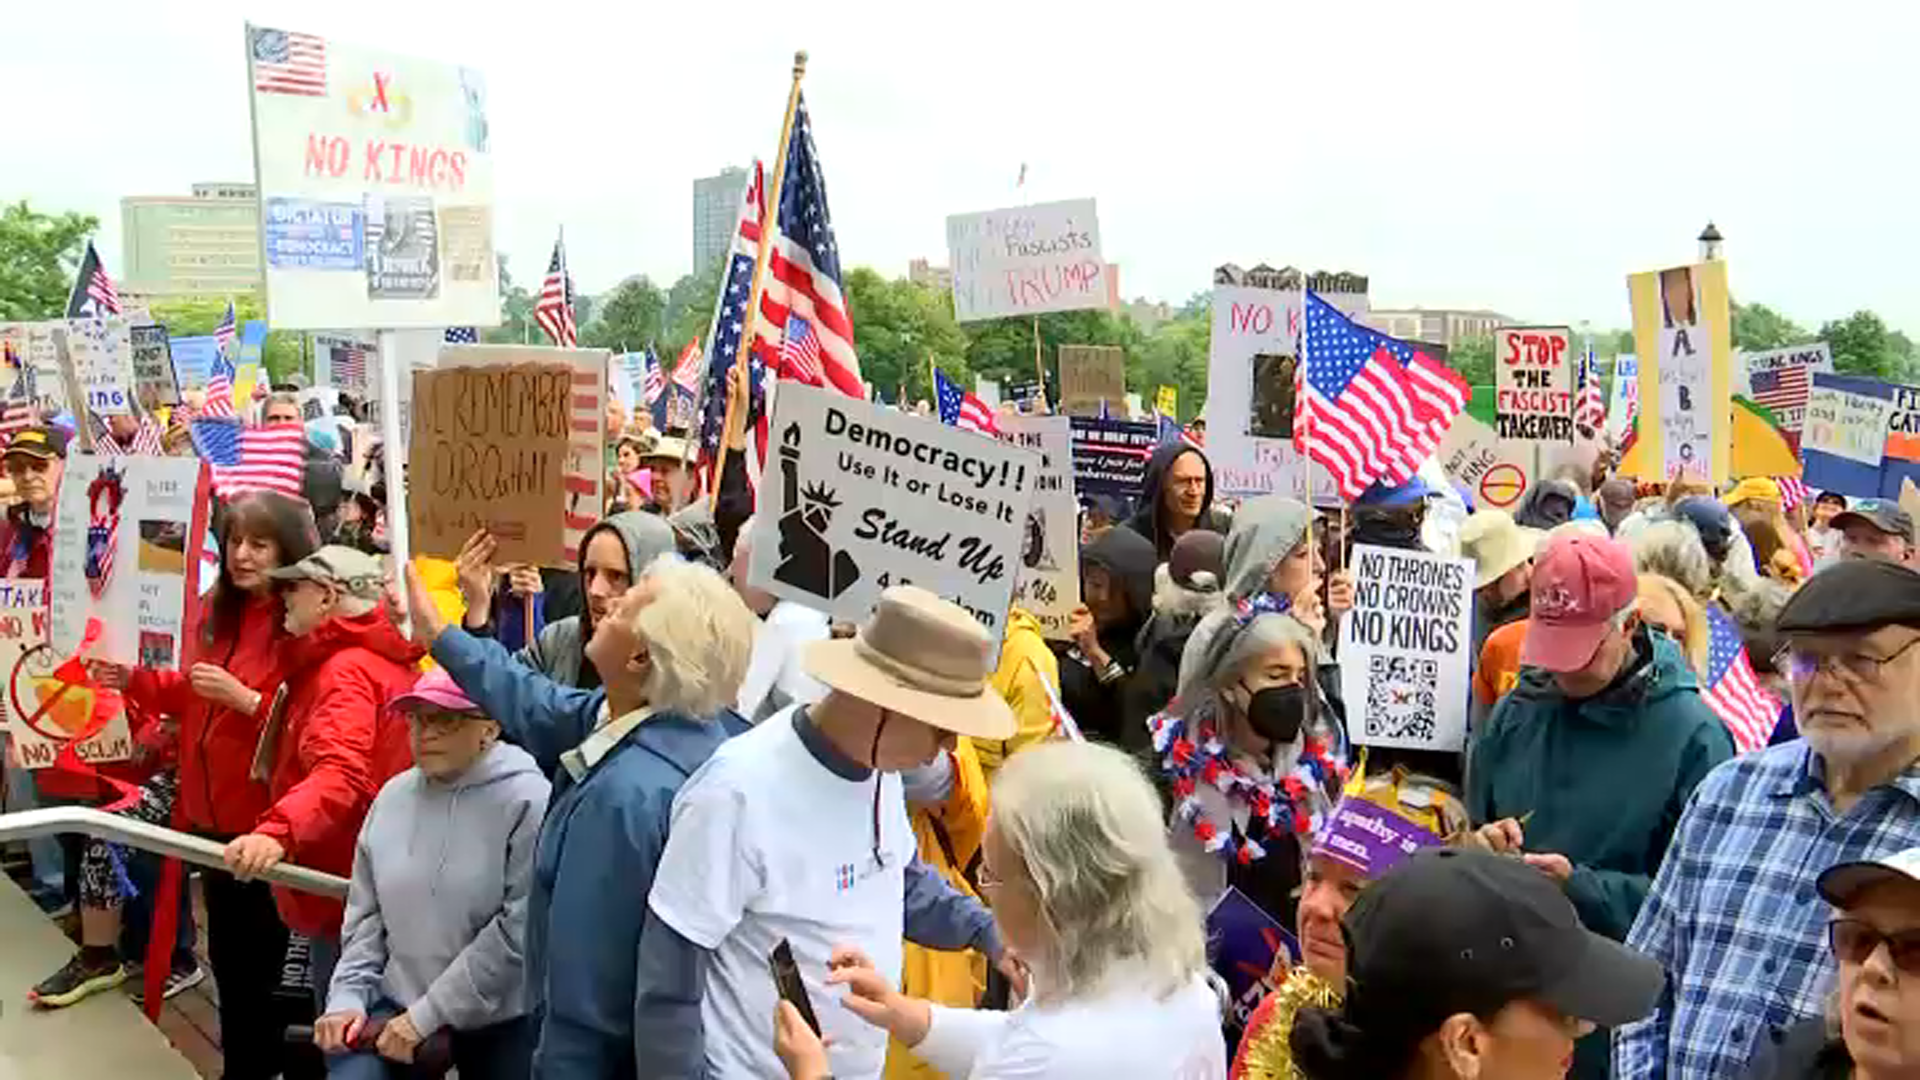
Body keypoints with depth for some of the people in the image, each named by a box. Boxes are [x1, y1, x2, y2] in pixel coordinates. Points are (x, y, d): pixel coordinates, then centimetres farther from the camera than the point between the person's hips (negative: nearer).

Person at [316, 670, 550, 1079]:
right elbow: (365, 914, 11)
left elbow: (518, 930, -20)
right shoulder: (393, 795, 4)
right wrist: (348, 997, -2)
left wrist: (427, 1016, -17)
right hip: (396, 1005, 4)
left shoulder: (528, 800, -16)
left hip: (500, 1022, -4)